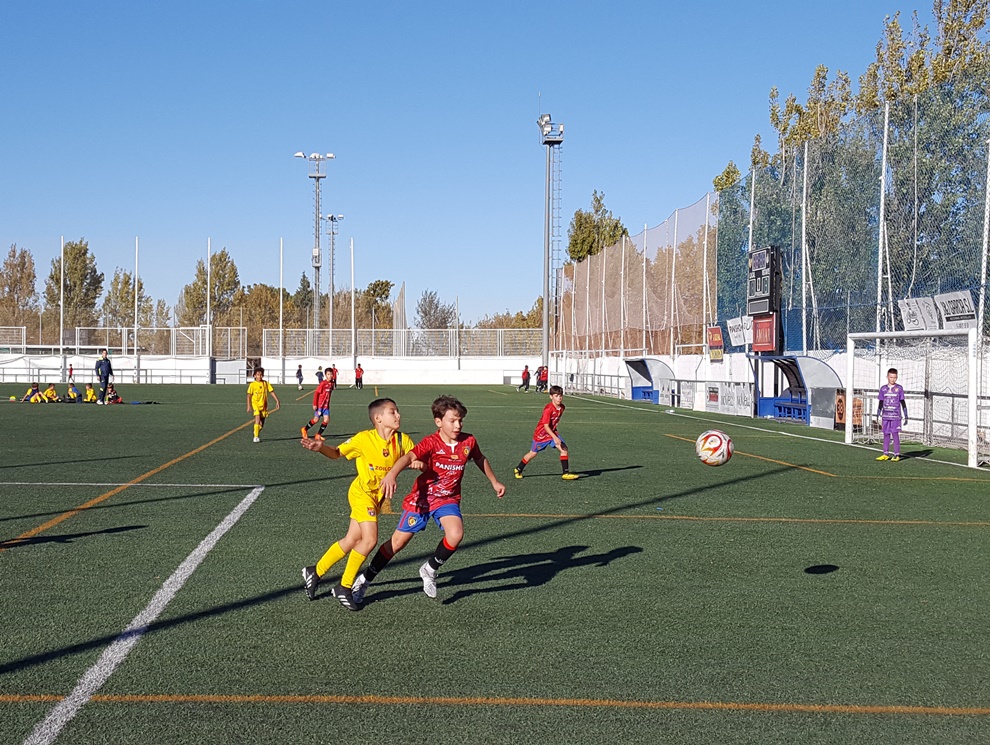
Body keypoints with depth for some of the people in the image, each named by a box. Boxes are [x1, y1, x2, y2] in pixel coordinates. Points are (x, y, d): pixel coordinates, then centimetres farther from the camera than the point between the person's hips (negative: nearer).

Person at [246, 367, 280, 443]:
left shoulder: (266, 383, 3)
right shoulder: (252, 385, -5)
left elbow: (272, 392, 6)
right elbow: (249, 396, -3)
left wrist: (277, 401, -2)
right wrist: (249, 406, -9)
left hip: (263, 405, 4)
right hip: (255, 404, -4)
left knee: (261, 423, 7)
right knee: (257, 419, -22)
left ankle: (257, 432, 37)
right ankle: (256, 437, -17)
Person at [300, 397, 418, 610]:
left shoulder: (402, 440, -5)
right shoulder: (364, 439, -16)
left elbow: (414, 458, 2)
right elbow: (337, 453, -9)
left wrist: (418, 463, -23)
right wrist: (320, 448, -29)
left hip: (377, 496, 6)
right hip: (362, 493, -6)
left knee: (351, 541, 11)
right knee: (369, 539, -17)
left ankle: (315, 572, 30)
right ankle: (344, 588, 0)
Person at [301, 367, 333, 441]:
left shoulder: (331, 384, 4)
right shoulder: (323, 383, -15)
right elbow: (316, 393, -14)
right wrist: (314, 404, -15)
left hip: (326, 405, 6)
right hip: (319, 404, -6)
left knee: (326, 420, -6)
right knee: (316, 419, 0)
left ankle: (318, 435, 7)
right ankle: (305, 429, 25)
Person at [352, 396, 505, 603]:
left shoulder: (468, 442, -7)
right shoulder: (431, 443, -20)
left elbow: (480, 460, 15)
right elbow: (409, 457, -38)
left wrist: (494, 482, 25)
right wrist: (391, 475, -56)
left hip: (448, 498, 3)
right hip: (422, 497, -3)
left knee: (456, 534, -26)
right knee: (398, 542, 1)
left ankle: (430, 571, 1)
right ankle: (364, 580, 20)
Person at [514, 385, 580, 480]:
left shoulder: (562, 408, -5)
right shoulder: (548, 409, -28)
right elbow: (546, 426, -31)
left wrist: (555, 432, 16)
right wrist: (555, 438, -39)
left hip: (552, 432, 6)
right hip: (541, 433, -6)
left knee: (564, 449, -11)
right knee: (533, 453, 10)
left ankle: (566, 473, -7)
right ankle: (518, 470, 31)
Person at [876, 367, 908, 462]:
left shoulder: (899, 388, 2)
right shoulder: (883, 388, 9)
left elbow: (903, 403, 4)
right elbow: (880, 403, 14)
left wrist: (906, 416, 1)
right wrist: (878, 416, 11)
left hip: (895, 416, -3)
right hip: (885, 416, 3)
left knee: (895, 434, -6)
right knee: (886, 434, 6)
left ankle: (897, 455, -1)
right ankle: (886, 454, 12)